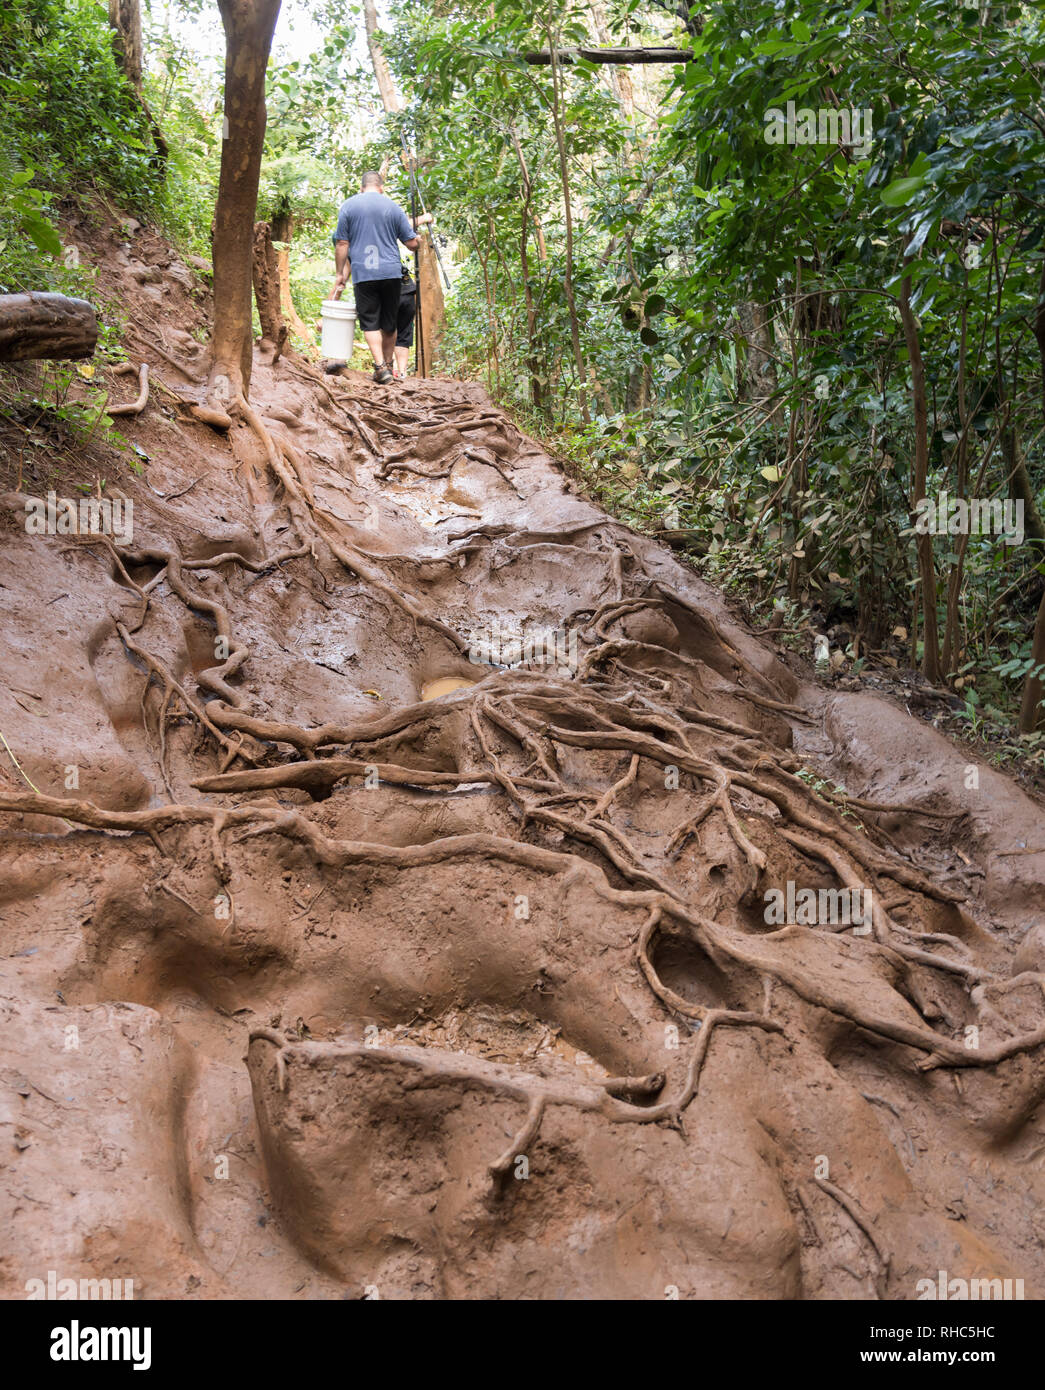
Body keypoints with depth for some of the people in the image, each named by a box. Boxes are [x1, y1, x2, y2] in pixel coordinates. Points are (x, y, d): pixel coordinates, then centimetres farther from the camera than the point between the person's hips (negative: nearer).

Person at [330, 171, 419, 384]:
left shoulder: (348, 206, 3)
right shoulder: (393, 207, 6)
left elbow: (341, 244, 1)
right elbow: (412, 243, 7)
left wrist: (340, 274, 9)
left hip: (363, 274, -2)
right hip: (391, 272, 2)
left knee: (370, 323, 1)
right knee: (389, 324, 13)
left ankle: (381, 367, -12)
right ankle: (388, 366, 22)